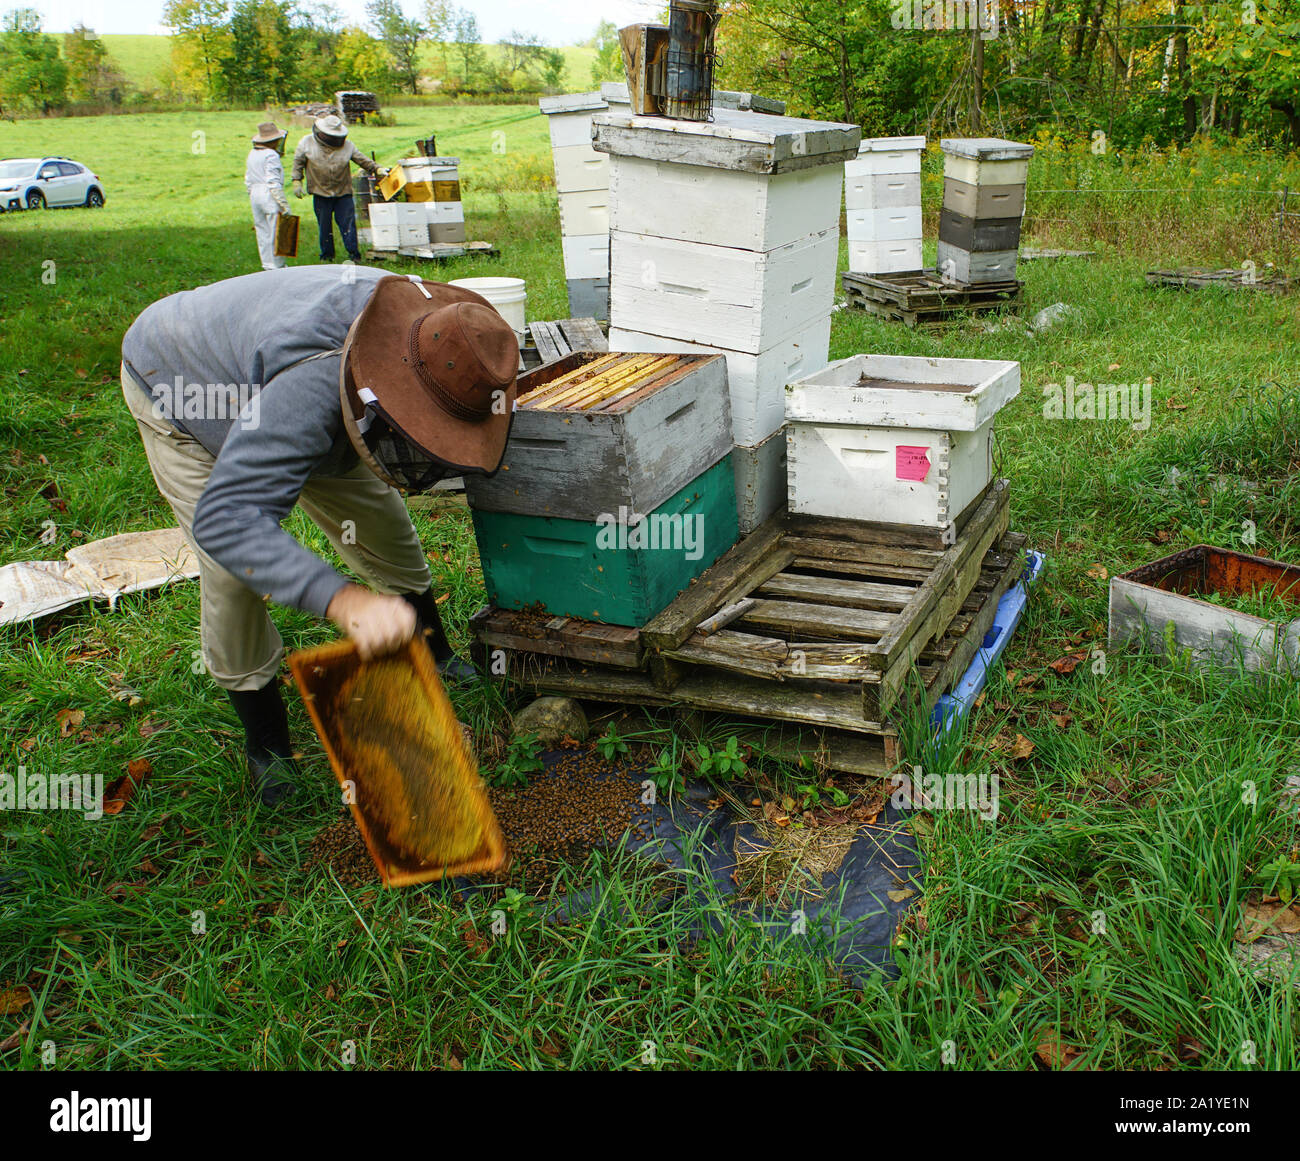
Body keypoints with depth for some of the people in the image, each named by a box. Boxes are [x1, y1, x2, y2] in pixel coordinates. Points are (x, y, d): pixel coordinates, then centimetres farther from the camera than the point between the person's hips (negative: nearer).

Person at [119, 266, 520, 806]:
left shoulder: (419, 319, -27)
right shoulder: (312, 386, -51)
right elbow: (226, 519, -58)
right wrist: (345, 600, -68)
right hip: (174, 382, -6)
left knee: (378, 518, 5)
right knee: (232, 570, -17)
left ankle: (435, 658, 26)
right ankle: (265, 740, 2)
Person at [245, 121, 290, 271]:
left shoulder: (252, 153, 13)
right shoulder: (271, 155, -13)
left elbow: (248, 181, 18)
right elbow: (273, 182, -19)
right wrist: (284, 204, -19)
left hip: (255, 194, 9)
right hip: (270, 196, -9)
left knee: (262, 231, 12)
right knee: (276, 232, -2)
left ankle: (267, 264, 17)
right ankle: (277, 266, 0)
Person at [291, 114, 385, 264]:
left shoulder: (347, 145, 0)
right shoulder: (307, 143, -2)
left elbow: (362, 159, 6)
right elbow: (298, 162, 7)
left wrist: (376, 169, -4)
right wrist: (297, 181, 2)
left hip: (343, 193, 0)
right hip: (321, 194, 0)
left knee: (348, 223, -4)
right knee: (324, 227, 7)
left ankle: (354, 254, 2)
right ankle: (327, 255, 20)